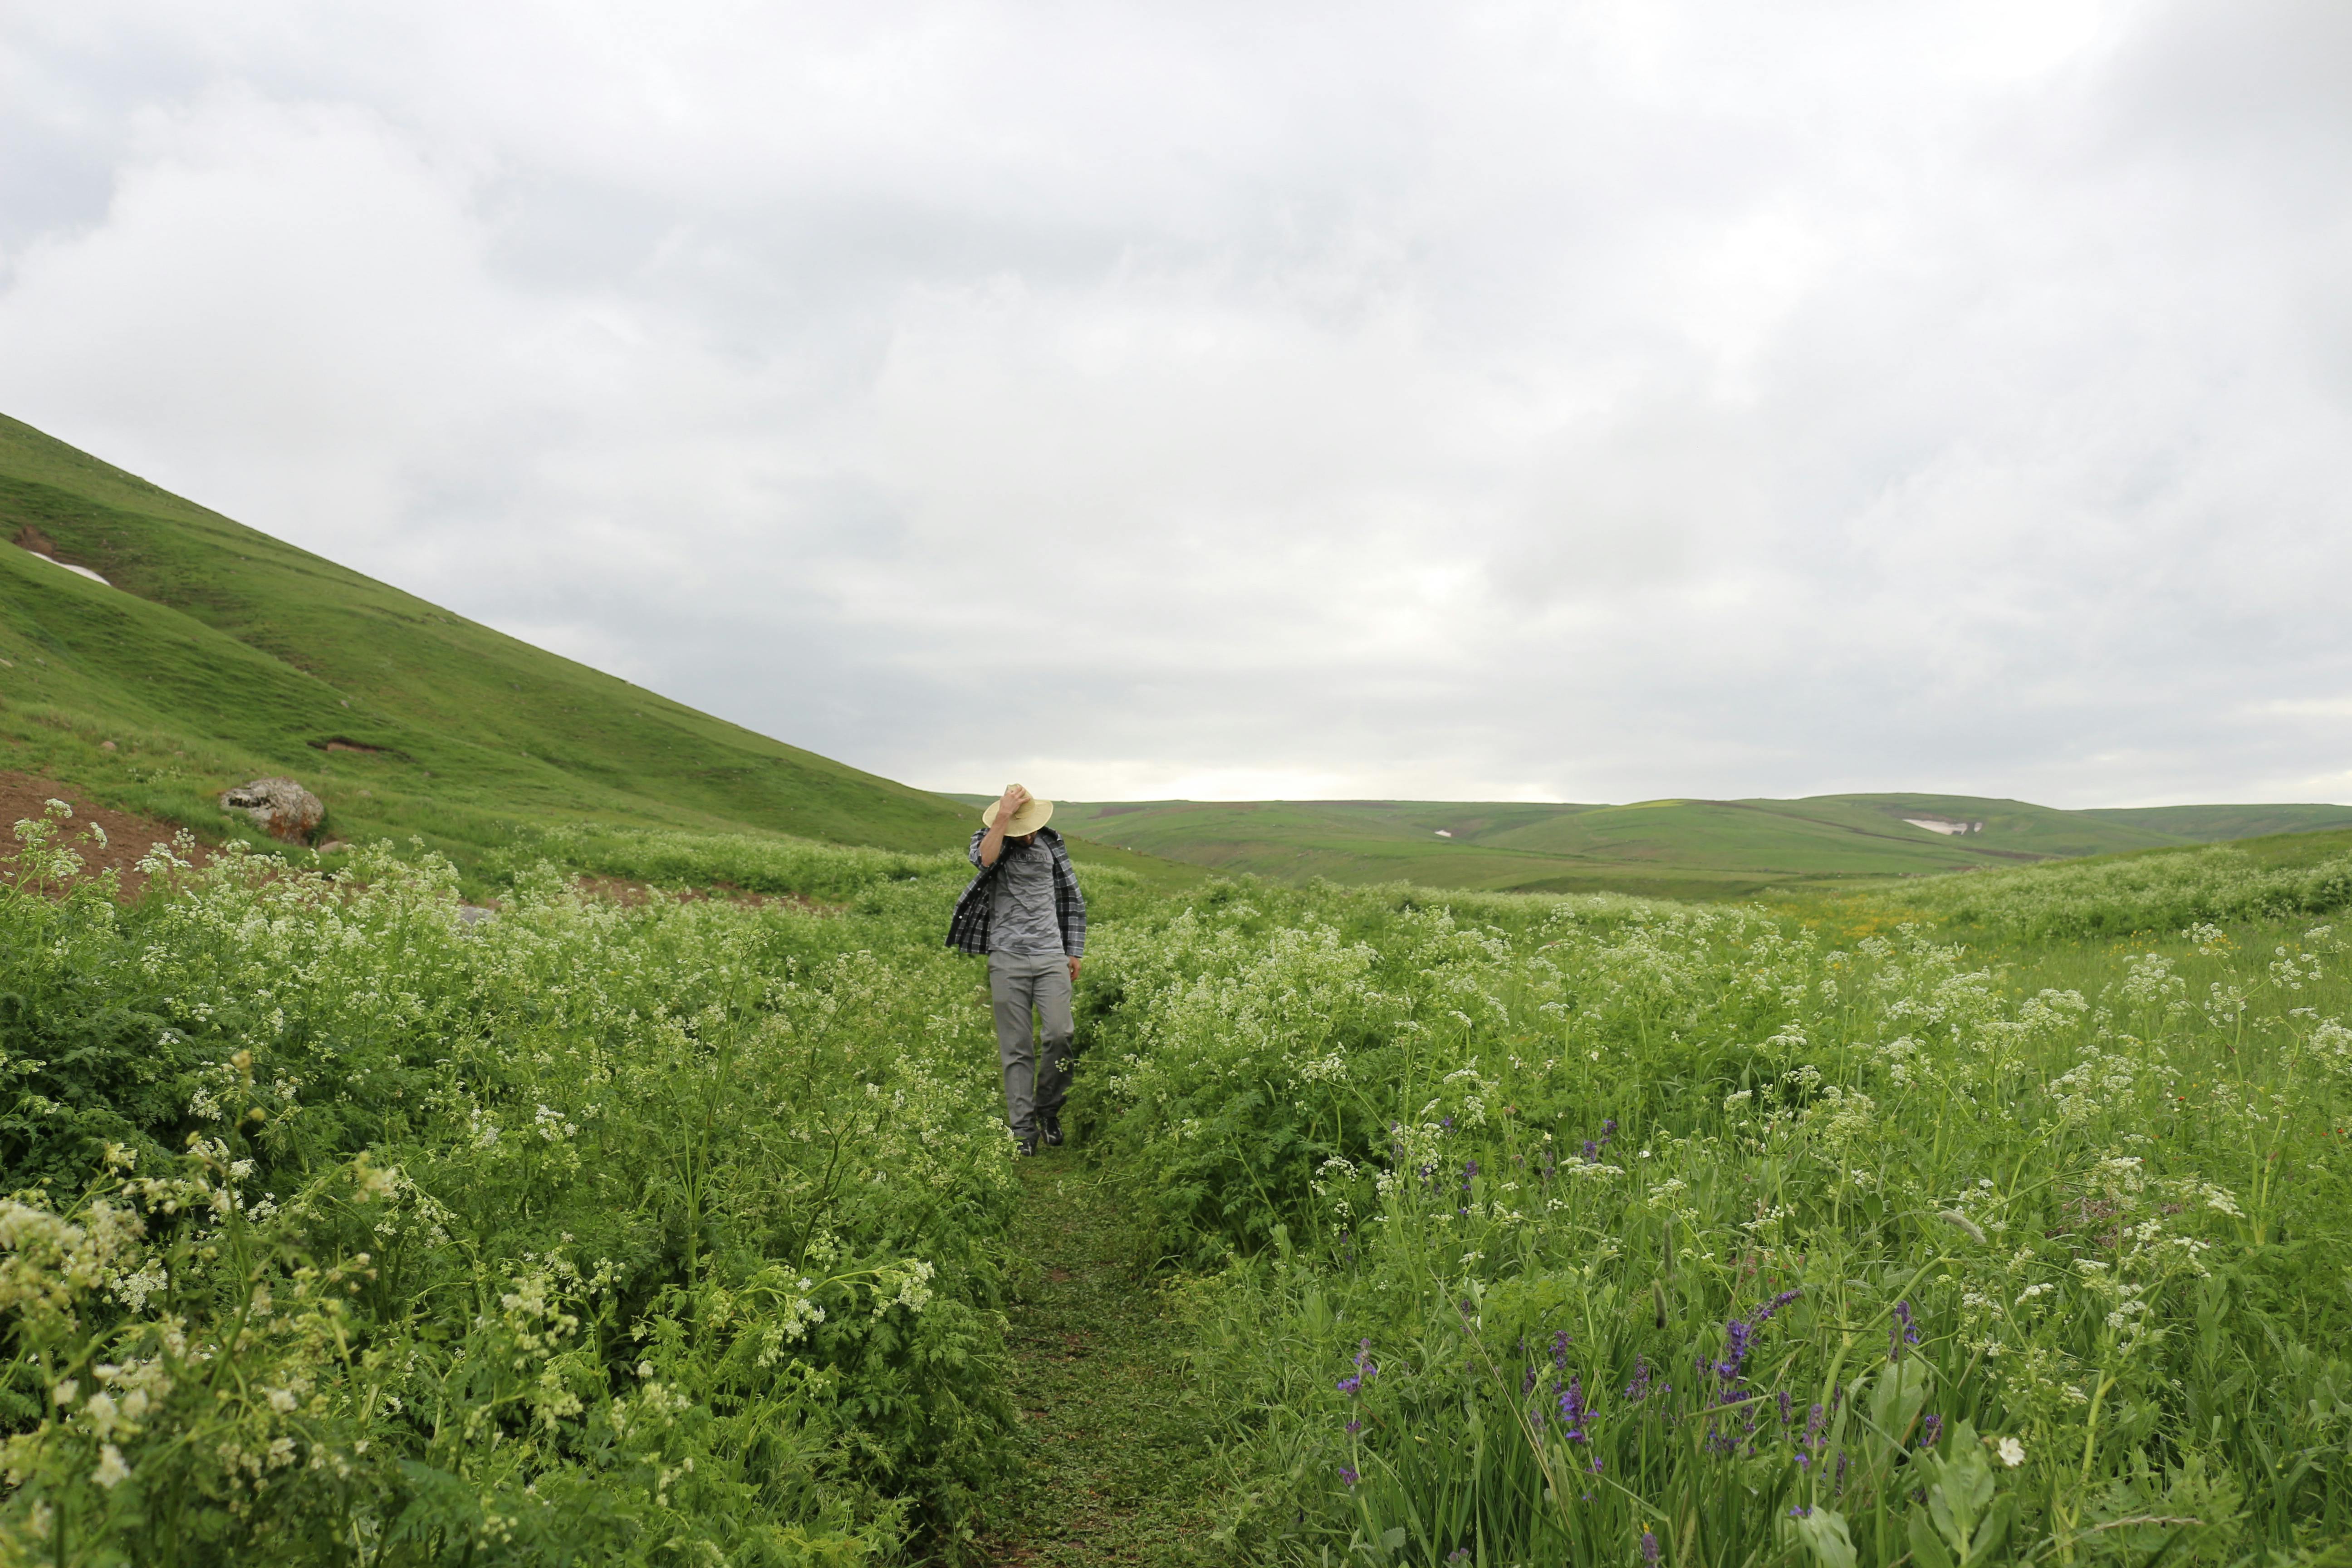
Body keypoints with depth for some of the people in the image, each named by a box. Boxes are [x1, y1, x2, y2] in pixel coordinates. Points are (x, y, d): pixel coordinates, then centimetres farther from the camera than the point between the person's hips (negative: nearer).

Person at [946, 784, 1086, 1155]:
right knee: (1016, 1048, 0)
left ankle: (1048, 1109, 13)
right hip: (1008, 959, -2)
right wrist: (1002, 817, -25)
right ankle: (1023, 1128, 7)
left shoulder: (1051, 844, 8)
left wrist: (1075, 952, 15)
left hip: (1051, 957, 2)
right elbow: (984, 859, -27)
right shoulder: (988, 841, 1)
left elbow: (1072, 899, 17)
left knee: (1060, 1035, -9)